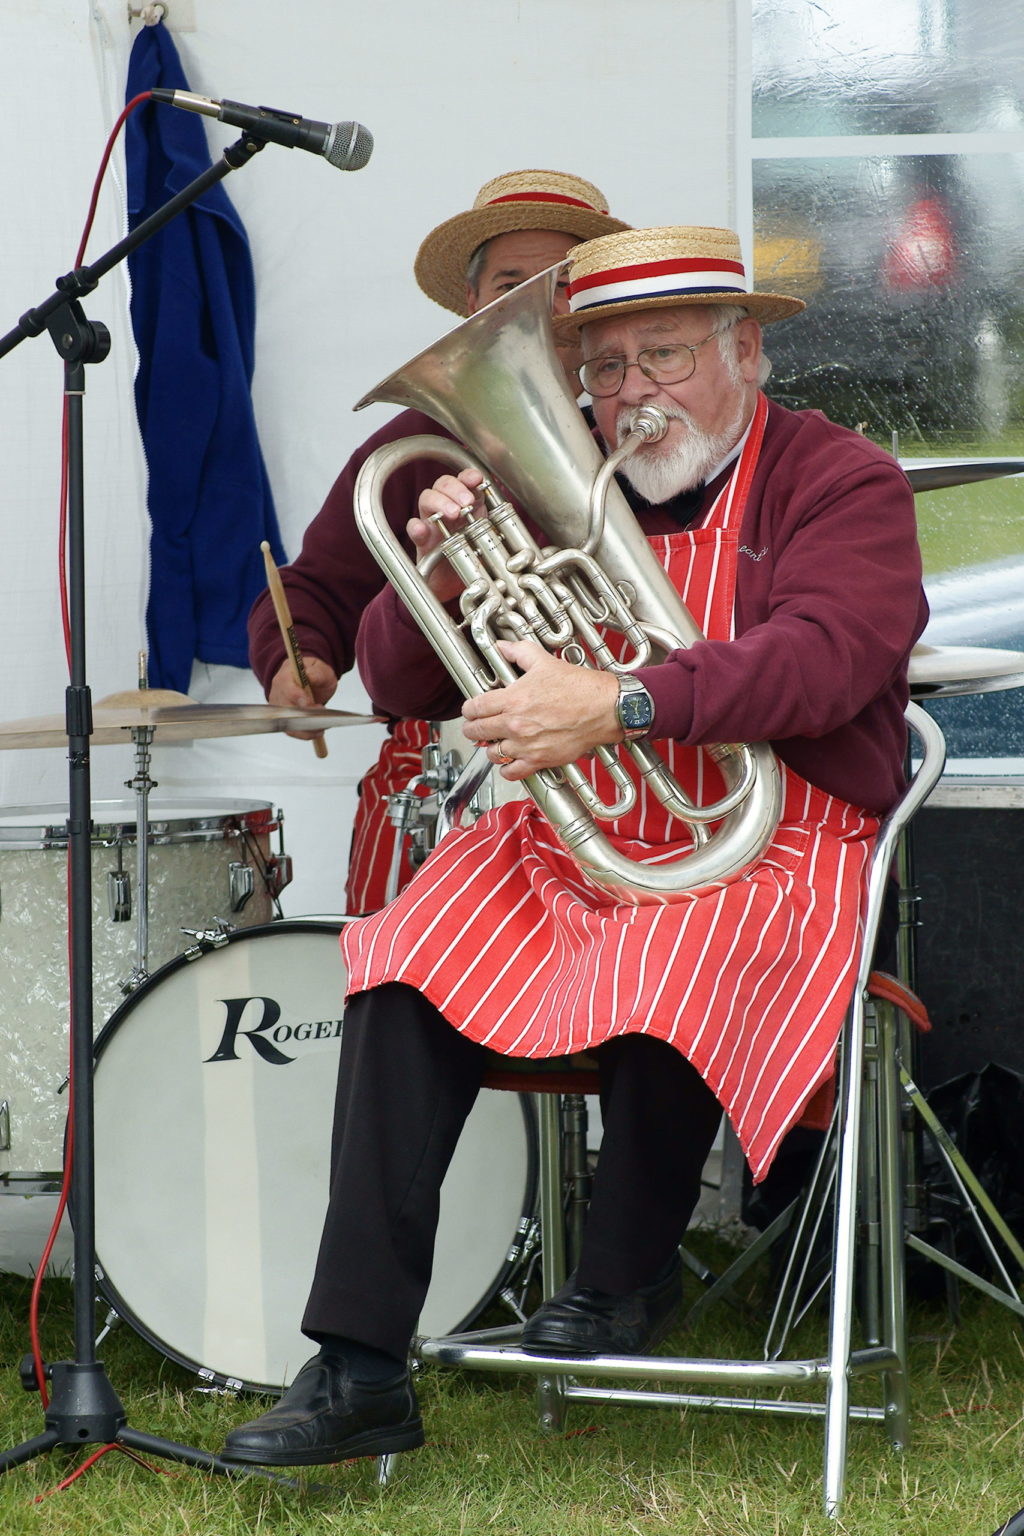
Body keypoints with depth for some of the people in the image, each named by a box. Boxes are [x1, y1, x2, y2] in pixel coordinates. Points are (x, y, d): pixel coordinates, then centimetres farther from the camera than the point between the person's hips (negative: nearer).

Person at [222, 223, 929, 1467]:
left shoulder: (843, 482, 0)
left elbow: (825, 655, -20)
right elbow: (396, 687, 12)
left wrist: (622, 705, -33)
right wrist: (438, 578, -11)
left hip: (768, 850, -4)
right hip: (569, 842, 4)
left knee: (662, 985, -36)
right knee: (409, 971, -23)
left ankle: (622, 1282, -6)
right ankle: (357, 1372, -24)